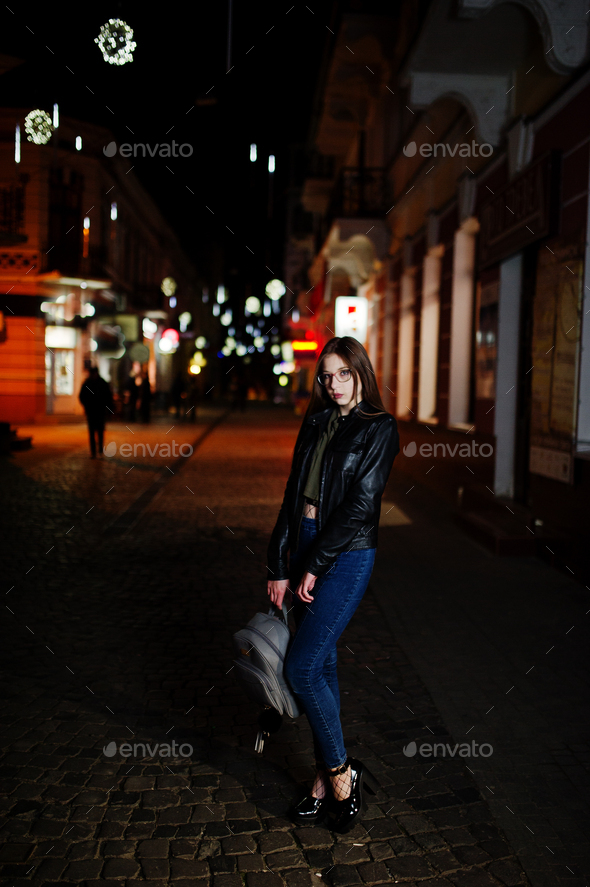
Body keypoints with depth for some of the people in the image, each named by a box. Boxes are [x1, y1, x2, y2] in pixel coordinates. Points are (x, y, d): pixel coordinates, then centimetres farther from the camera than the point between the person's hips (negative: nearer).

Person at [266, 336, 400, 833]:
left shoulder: (379, 428, -7)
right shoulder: (316, 424, 12)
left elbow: (360, 503, -14)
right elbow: (294, 495, 8)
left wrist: (314, 566, -13)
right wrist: (280, 567, 3)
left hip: (348, 555, -6)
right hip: (305, 548, 7)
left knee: (301, 668, -9)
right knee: (322, 664, 12)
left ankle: (342, 774, 11)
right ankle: (327, 783, 24)